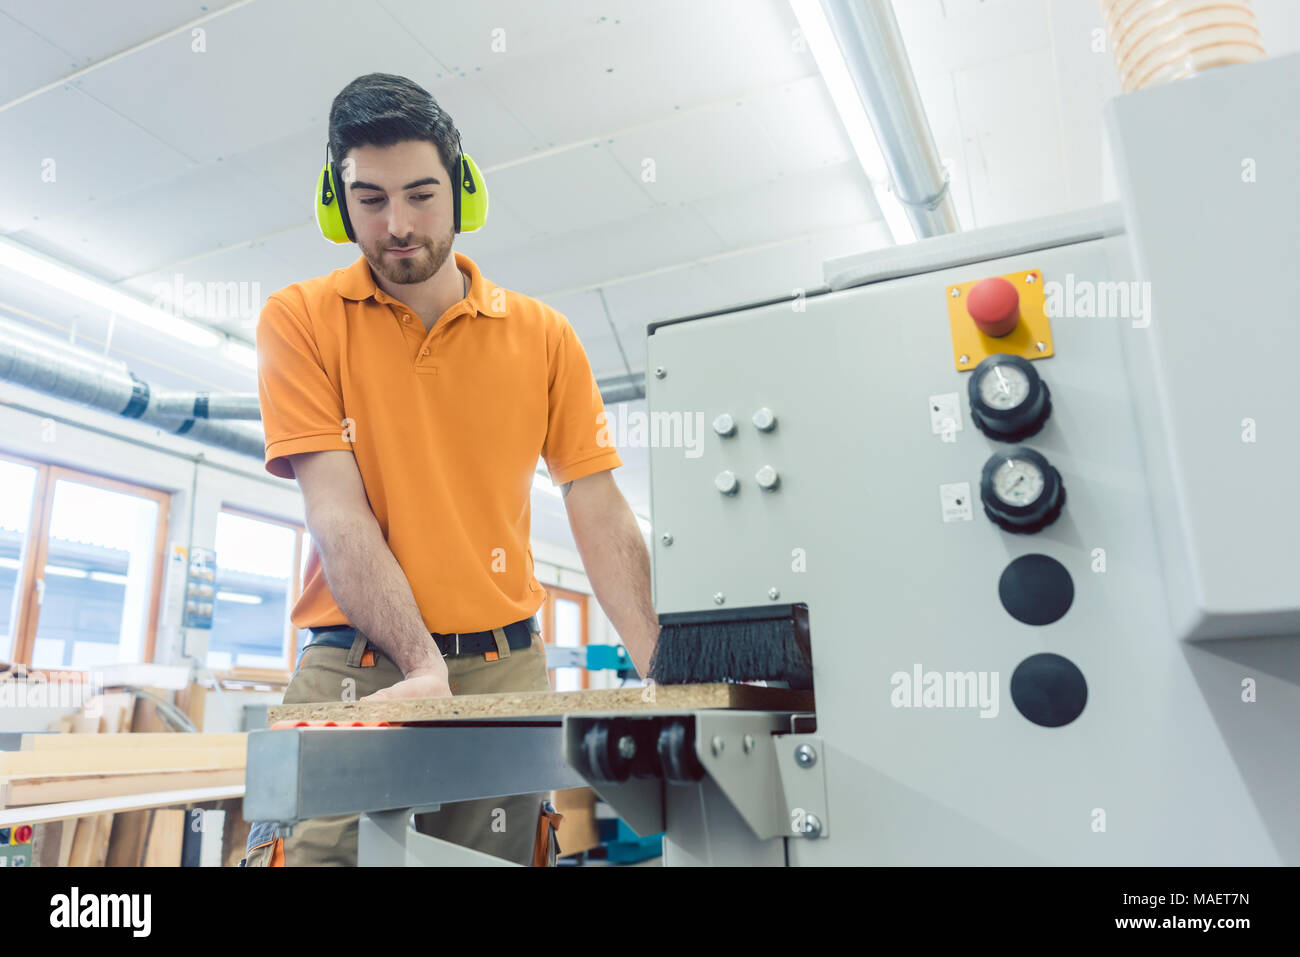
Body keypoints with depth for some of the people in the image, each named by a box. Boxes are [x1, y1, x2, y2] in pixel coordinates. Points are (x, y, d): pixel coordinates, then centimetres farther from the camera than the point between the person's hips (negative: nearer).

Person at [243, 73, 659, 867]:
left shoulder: (543, 336, 4)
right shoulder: (300, 319, 0)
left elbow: (601, 516, 2)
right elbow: (336, 510, -9)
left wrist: (665, 675, -6)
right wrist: (420, 665, -21)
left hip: (505, 667, 2)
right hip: (352, 669, -1)